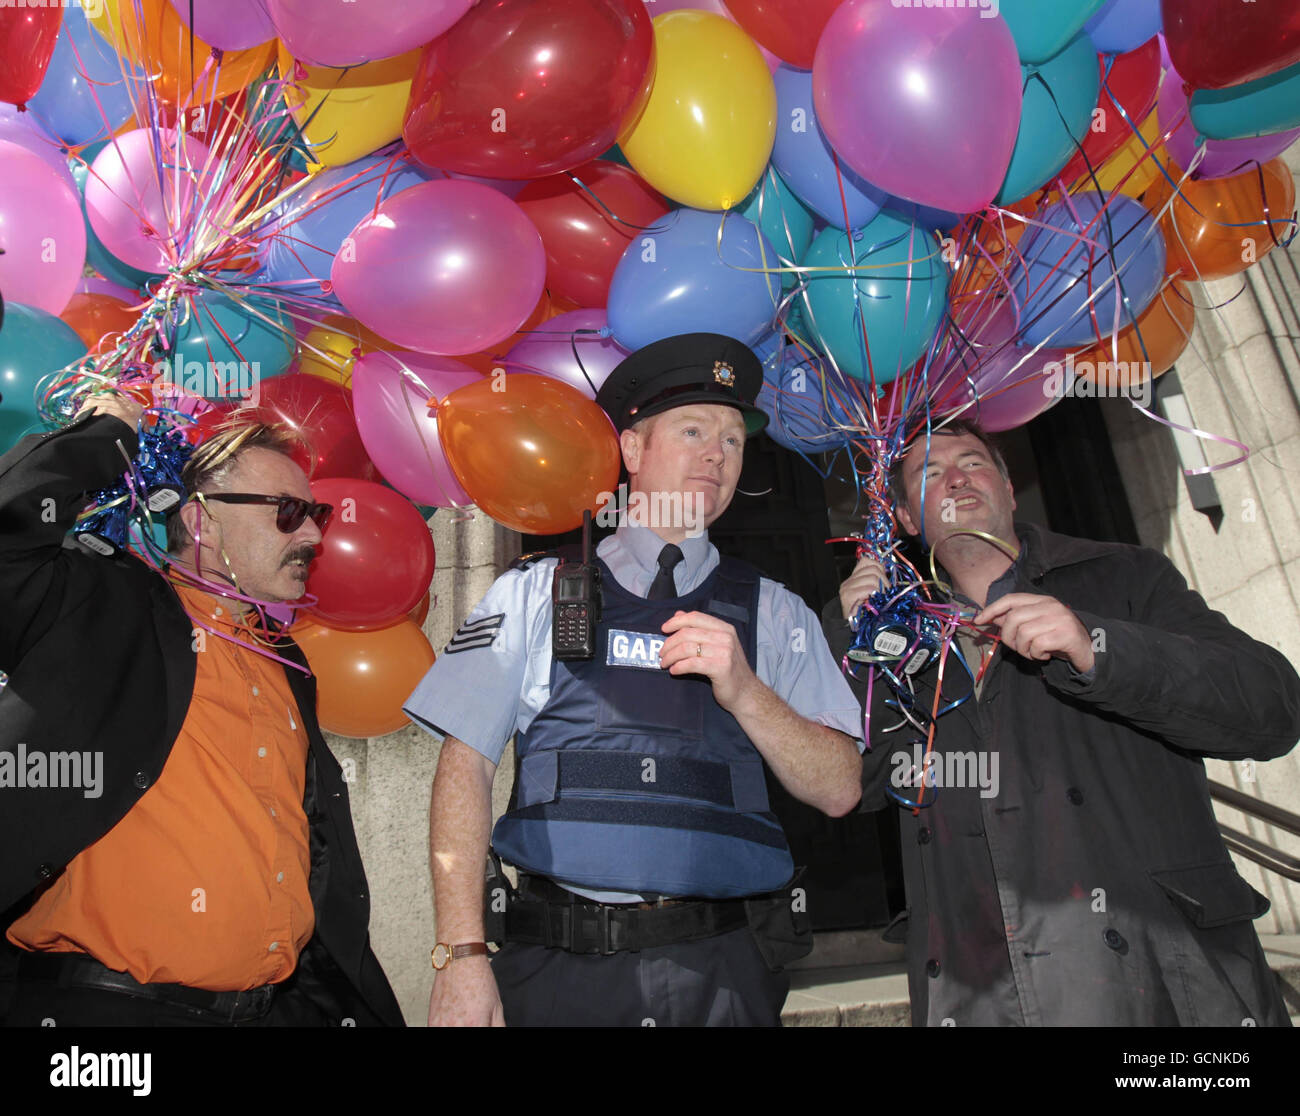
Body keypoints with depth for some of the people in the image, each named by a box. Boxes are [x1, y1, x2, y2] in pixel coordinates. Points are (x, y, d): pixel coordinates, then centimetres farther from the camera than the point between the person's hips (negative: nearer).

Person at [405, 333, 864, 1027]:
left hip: (723, 970, 2)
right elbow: (465, 767, -4)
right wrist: (462, 956, -11)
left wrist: (744, 692, -16)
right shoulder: (531, 593, 2)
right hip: (559, 964, -1)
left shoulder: (774, 613, 6)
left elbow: (838, 789, 0)